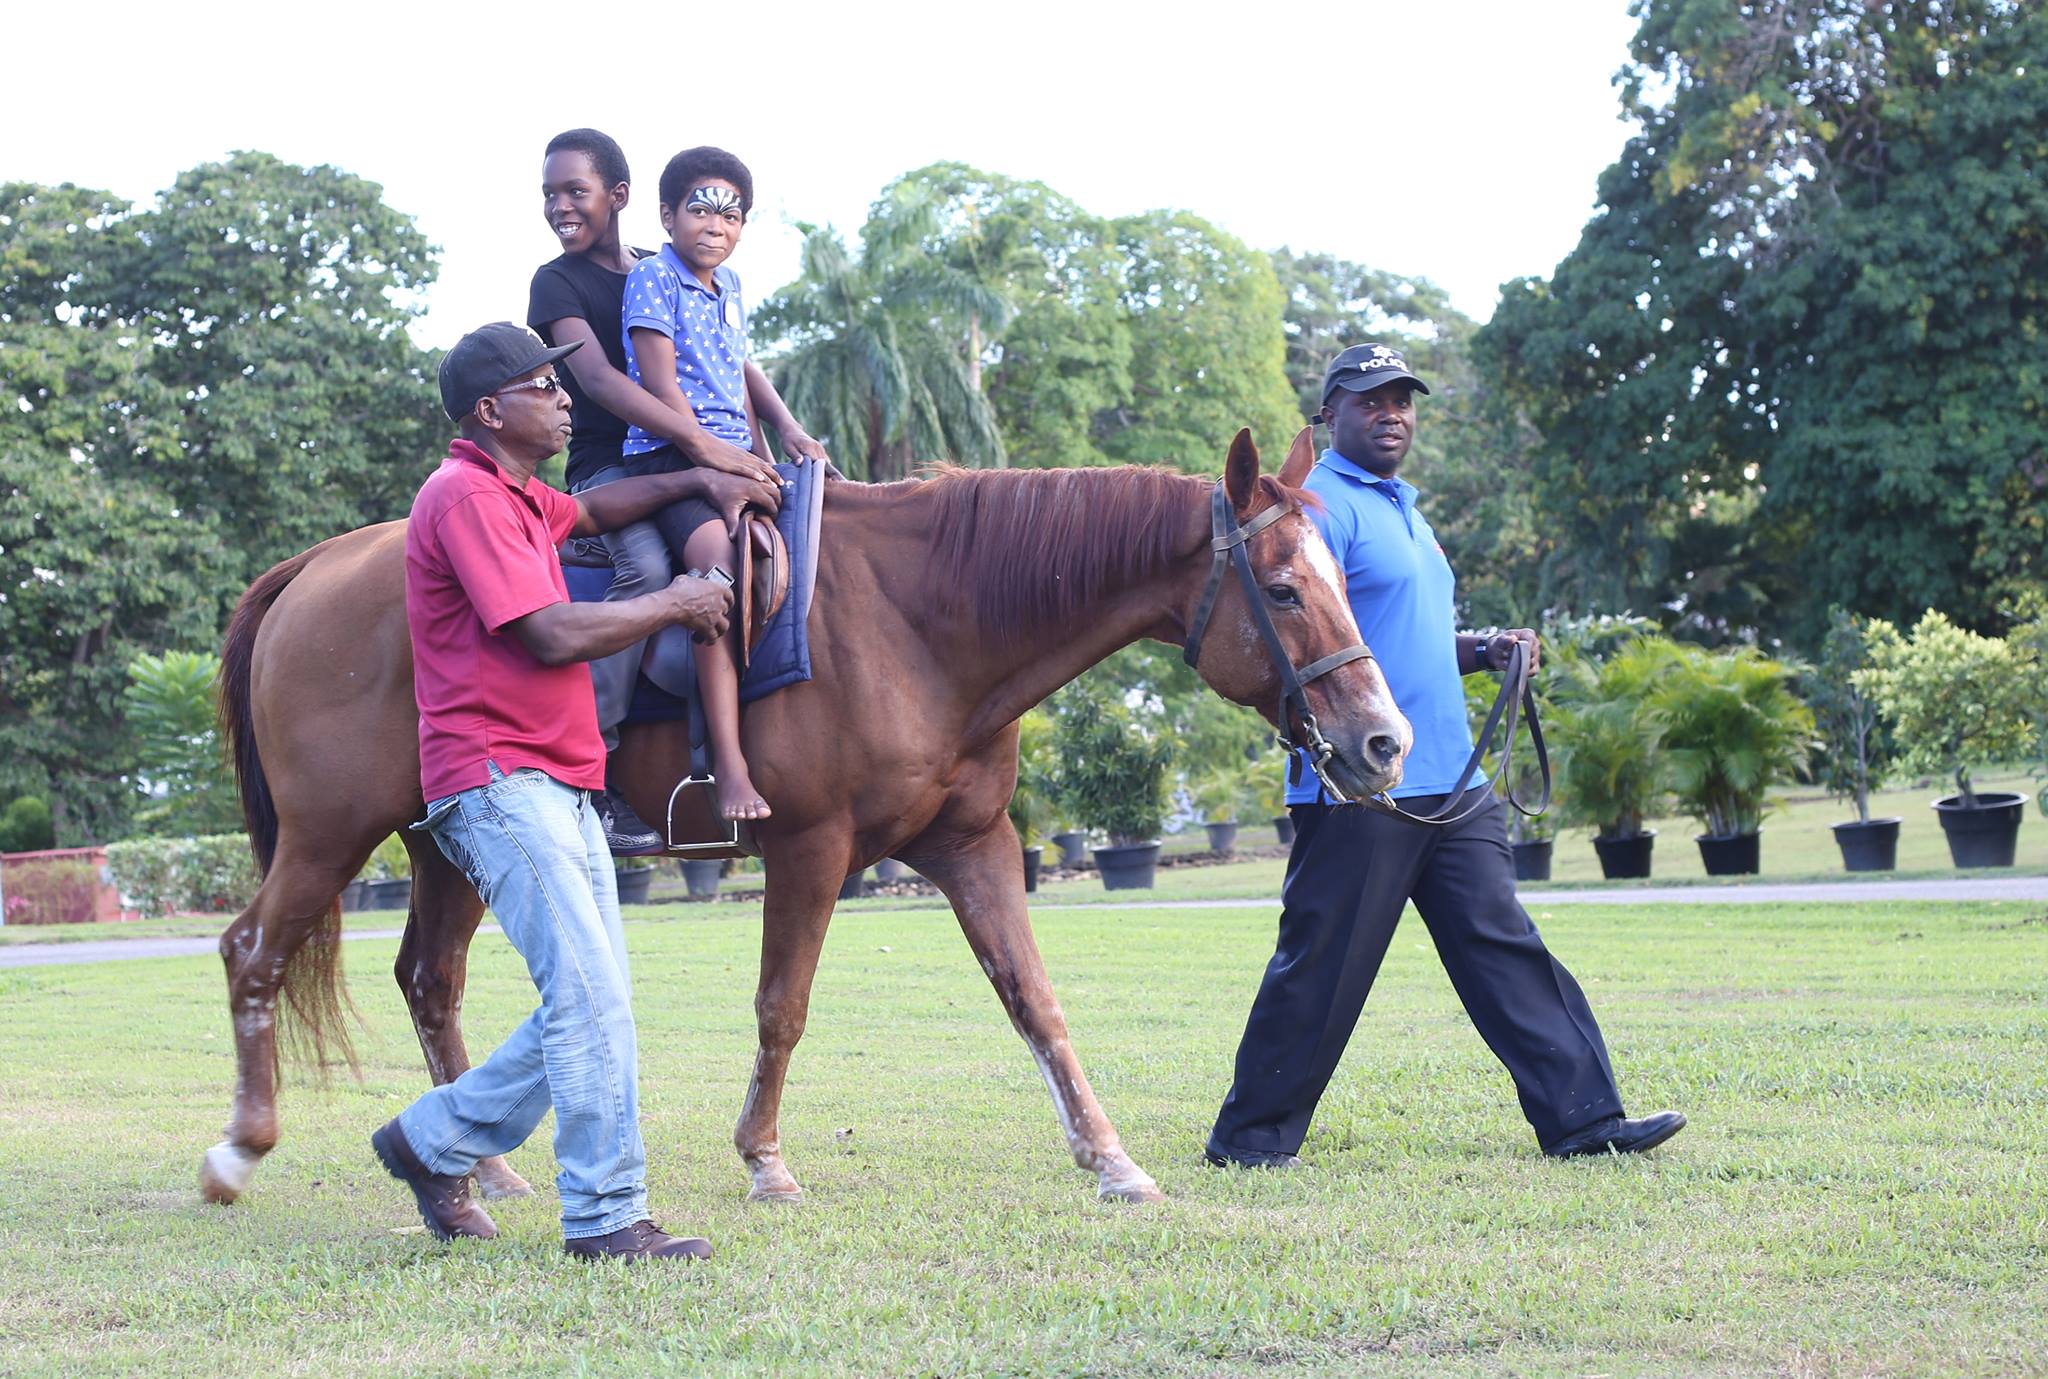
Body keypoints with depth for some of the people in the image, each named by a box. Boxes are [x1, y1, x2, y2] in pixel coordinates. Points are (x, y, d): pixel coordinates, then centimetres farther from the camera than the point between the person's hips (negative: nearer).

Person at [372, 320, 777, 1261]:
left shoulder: (516, 498, 20)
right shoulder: (466, 495, -11)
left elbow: (591, 511, 40)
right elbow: (553, 635, -18)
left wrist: (699, 480, 23)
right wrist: (673, 602, -6)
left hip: (560, 789, 10)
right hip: (498, 783, -10)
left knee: (592, 1008, 10)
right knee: (590, 998, -15)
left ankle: (433, 1142, 21)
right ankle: (606, 1217, -11)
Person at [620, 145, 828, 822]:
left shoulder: (729, 284, 18)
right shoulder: (653, 279, -5)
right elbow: (662, 387, -12)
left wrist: (784, 427, 17)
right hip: (667, 456, -9)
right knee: (718, 553, -32)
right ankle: (728, 764, -39)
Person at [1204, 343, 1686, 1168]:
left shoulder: (1400, 509, 22)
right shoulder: (1325, 506, -7)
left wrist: (1486, 652, 13)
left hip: (1451, 785, 9)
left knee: (1505, 946, 5)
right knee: (1320, 969, -3)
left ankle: (1583, 1117, 5)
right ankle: (1250, 1139, 8)